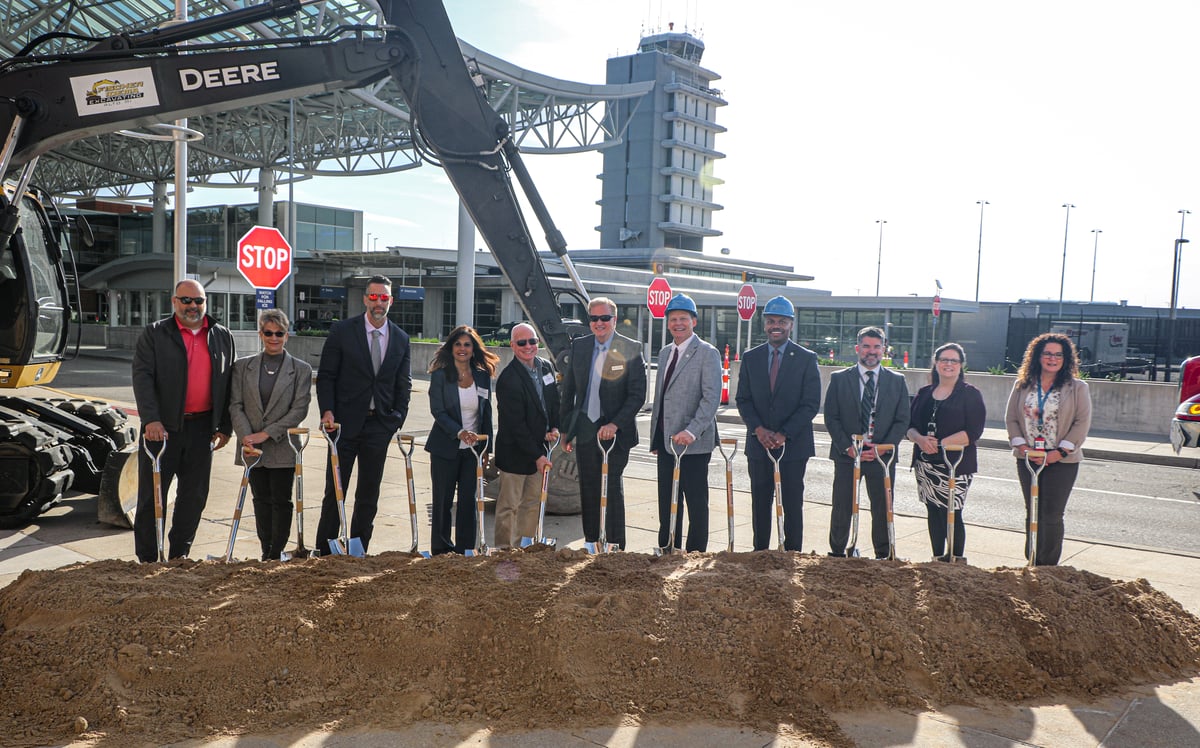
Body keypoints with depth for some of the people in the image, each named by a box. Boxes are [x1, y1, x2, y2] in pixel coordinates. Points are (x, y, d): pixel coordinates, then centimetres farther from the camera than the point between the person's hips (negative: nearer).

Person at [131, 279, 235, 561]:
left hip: (202, 428, 3)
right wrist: (151, 420, -21)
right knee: (152, 494, 3)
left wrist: (225, 427, 7)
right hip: (162, 427, -3)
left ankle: (179, 554, 22)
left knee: (194, 495, 9)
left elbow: (229, 383, 11)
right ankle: (147, 559, 13)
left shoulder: (222, 336, 10)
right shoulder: (154, 334, 1)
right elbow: (142, 377, -9)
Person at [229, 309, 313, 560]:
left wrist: (266, 433, -14)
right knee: (261, 501, 10)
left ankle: (276, 554, 9)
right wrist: (247, 437, -12)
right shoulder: (243, 366, 6)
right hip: (253, 448, 2)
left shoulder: (301, 369, -1)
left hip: (283, 447, -2)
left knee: (281, 501, 0)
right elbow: (236, 406, 2)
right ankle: (266, 552, 19)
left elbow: (299, 410, -7)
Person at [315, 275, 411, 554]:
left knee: (369, 493, 9)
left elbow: (403, 384, 10)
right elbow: (326, 376, -1)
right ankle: (323, 551, 12)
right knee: (335, 490, 3)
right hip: (345, 423, -3)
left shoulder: (401, 339, 6)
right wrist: (327, 411, -13)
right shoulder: (342, 330, -2)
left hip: (380, 426, 3)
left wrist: (397, 420, 1)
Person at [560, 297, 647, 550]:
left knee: (613, 488, 2)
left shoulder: (631, 349, -7)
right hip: (584, 430, 4)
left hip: (615, 431, -4)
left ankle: (615, 547, 12)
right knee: (588, 489, 10)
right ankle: (590, 543, 21)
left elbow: (638, 395, -9)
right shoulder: (578, 346, 5)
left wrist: (615, 424, -18)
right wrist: (565, 429, 9)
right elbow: (568, 391, 11)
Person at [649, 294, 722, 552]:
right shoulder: (664, 353, 15)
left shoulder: (708, 353, -8)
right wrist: (655, 437, 15)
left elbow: (712, 397, -16)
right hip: (665, 441, 7)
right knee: (667, 502, 12)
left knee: (696, 502, 3)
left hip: (693, 442, -7)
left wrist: (691, 431, -25)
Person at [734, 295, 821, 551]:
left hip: (793, 444, -2)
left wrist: (784, 434, -14)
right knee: (760, 502, 7)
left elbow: (811, 404, -5)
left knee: (792, 503, 2)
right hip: (759, 444, 3)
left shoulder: (806, 359, 0)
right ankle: (759, 552, 17)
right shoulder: (750, 358, 8)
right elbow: (743, 399, 6)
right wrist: (758, 430, -10)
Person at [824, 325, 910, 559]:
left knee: (883, 509, 7)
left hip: (882, 455, 1)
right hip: (846, 454, -1)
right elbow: (831, 418, 0)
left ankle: (884, 557, 20)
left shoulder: (897, 381, 7)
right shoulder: (839, 379, 4)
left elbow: (902, 420, 3)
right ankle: (837, 553, 19)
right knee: (841, 508, 5)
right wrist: (847, 447, -10)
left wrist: (883, 447, -9)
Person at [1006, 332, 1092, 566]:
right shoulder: (1022, 386, 8)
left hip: (1062, 461, -3)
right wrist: (1020, 445, -7)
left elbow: (1082, 423, -6)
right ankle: (1032, 563, 18)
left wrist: (1060, 452, -14)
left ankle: (1048, 566, 5)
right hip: (1027, 459, 3)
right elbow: (1011, 418, 8)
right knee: (1032, 513, 9)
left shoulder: (1077, 388, 0)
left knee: (1052, 515, -4)